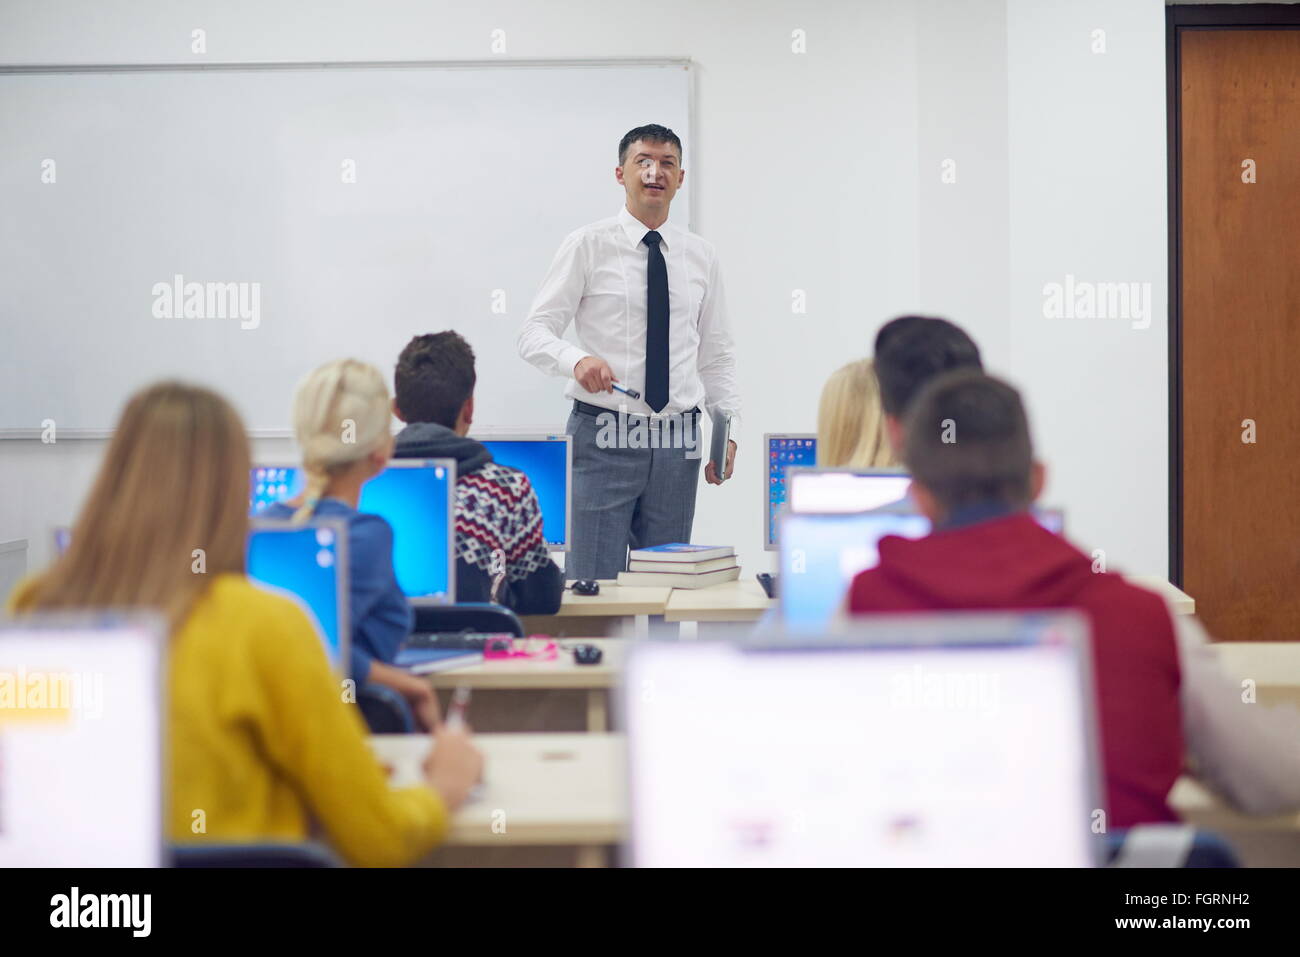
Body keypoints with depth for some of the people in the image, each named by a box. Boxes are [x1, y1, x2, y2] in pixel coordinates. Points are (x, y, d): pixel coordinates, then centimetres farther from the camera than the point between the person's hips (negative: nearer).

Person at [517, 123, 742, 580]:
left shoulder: (701, 255, 11)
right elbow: (534, 332, -5)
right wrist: (576, 359, -26)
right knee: (592, 583, -6)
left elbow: (717, 354, 16)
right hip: (603, 438, -4)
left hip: (678, 440, 4)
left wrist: (729, 429, 5)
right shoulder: (588, 245, 0)